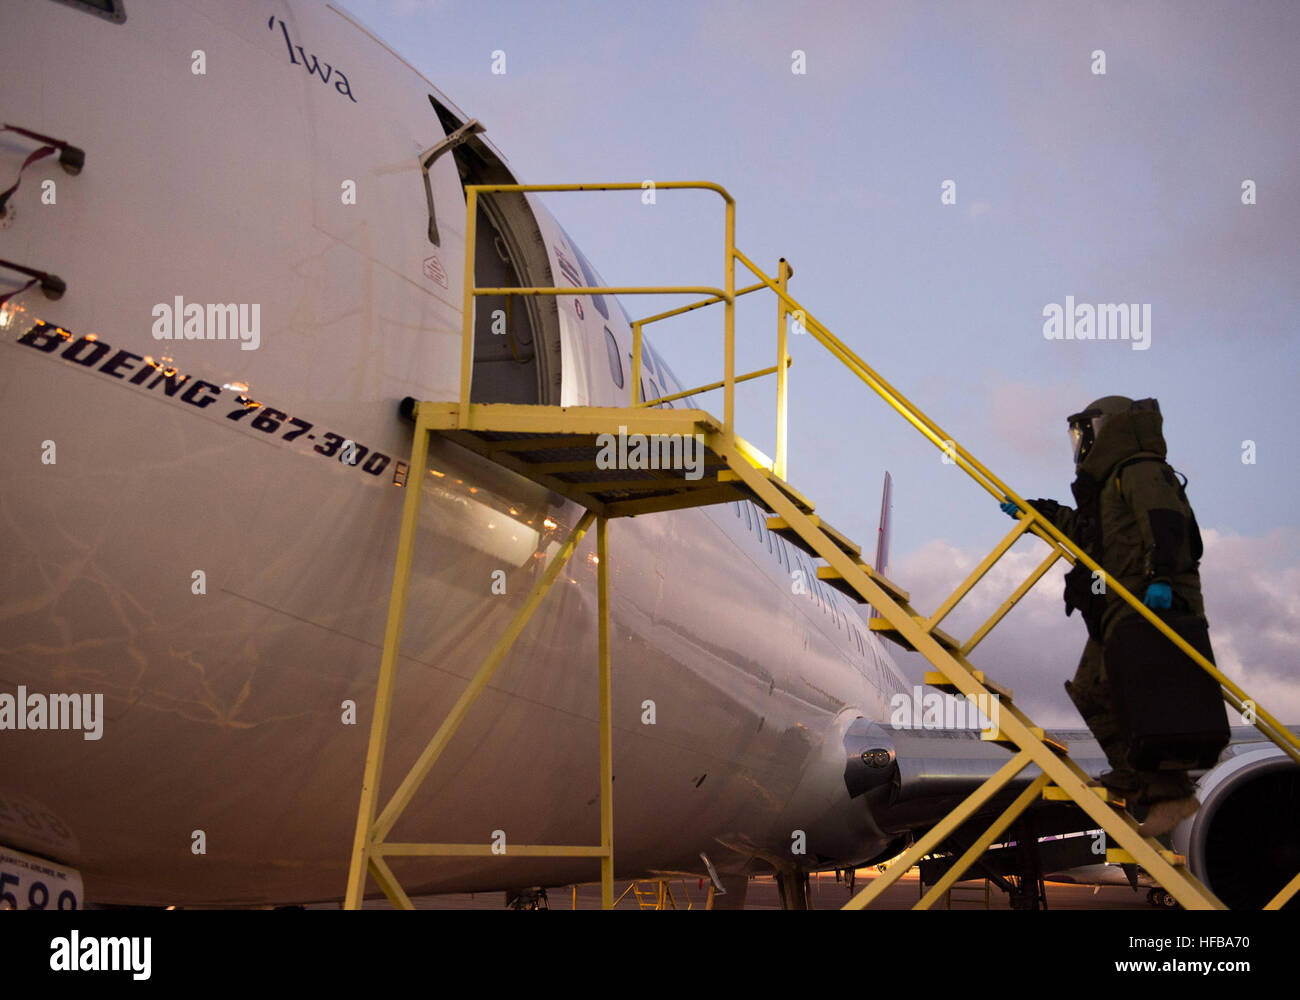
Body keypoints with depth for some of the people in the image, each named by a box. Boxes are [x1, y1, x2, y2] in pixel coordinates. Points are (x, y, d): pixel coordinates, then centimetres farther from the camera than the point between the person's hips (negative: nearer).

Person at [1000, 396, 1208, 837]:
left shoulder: (1141, 471, -6)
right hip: (1118, 610, 11)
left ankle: (1170, 793, -20)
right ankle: (1134, 775, 10)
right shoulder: (1110, 482, 25)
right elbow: (1083, 529, 40)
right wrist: (1032, 512, 43)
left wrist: (1160, 575, -37)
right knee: (1090, 690, 11)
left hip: (1147, 606, -11)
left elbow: (1165, 524, -23)